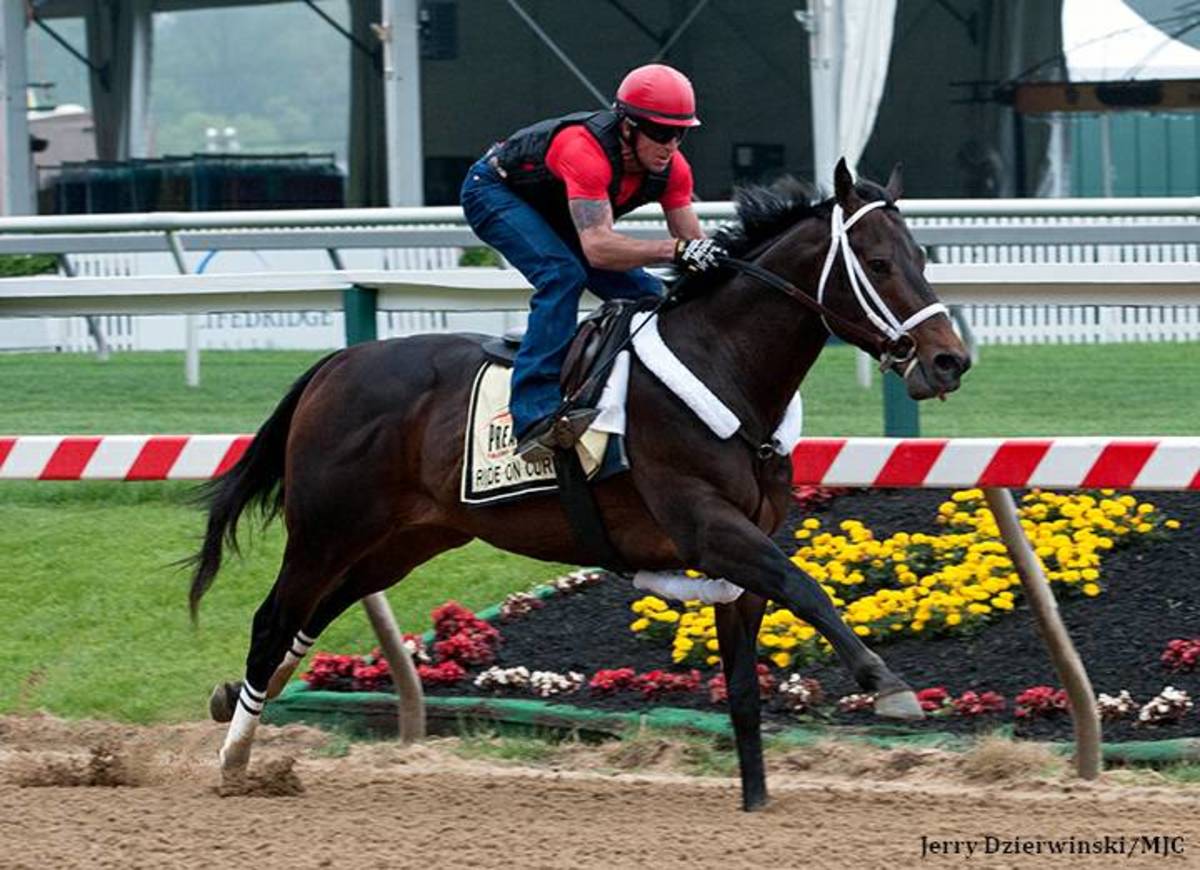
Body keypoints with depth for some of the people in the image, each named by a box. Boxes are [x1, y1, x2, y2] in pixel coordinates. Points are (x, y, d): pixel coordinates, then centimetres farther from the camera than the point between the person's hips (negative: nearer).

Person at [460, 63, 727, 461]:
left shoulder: (672, 169, -18)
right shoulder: (585, 152, -41)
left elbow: (694, 244, -13)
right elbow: (597, 247, -51)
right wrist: (675, 250, -60)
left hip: (553, 214, 8)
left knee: (645, 295, -1)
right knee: (563, 275, -33)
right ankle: (534, 416, -40)